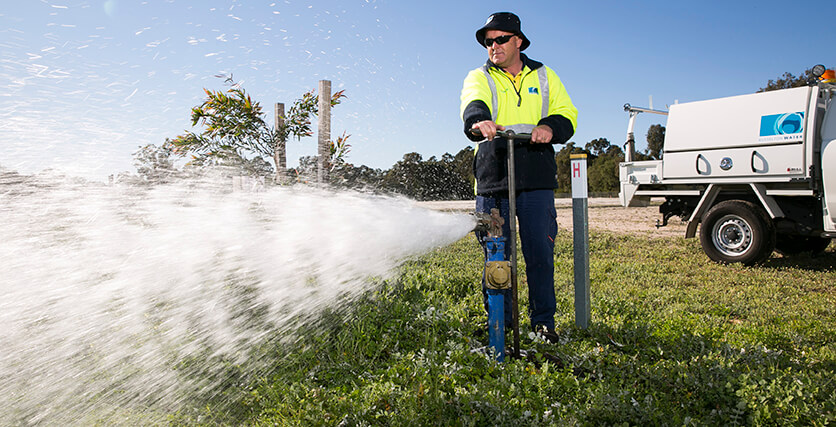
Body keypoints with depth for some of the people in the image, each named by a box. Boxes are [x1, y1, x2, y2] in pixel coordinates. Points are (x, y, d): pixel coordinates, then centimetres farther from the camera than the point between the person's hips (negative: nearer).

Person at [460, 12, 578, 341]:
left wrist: (550, 127, -14)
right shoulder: (479, 78, 10)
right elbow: (473, 105, -13)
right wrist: (479, 121, -38)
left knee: (540, 252, 1)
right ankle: (499, 323, 19)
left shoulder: (544, 76, 18)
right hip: (493, 177, -1)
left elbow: (567, 113, 10)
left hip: (536, 180, 1)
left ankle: (543, 320, 17)